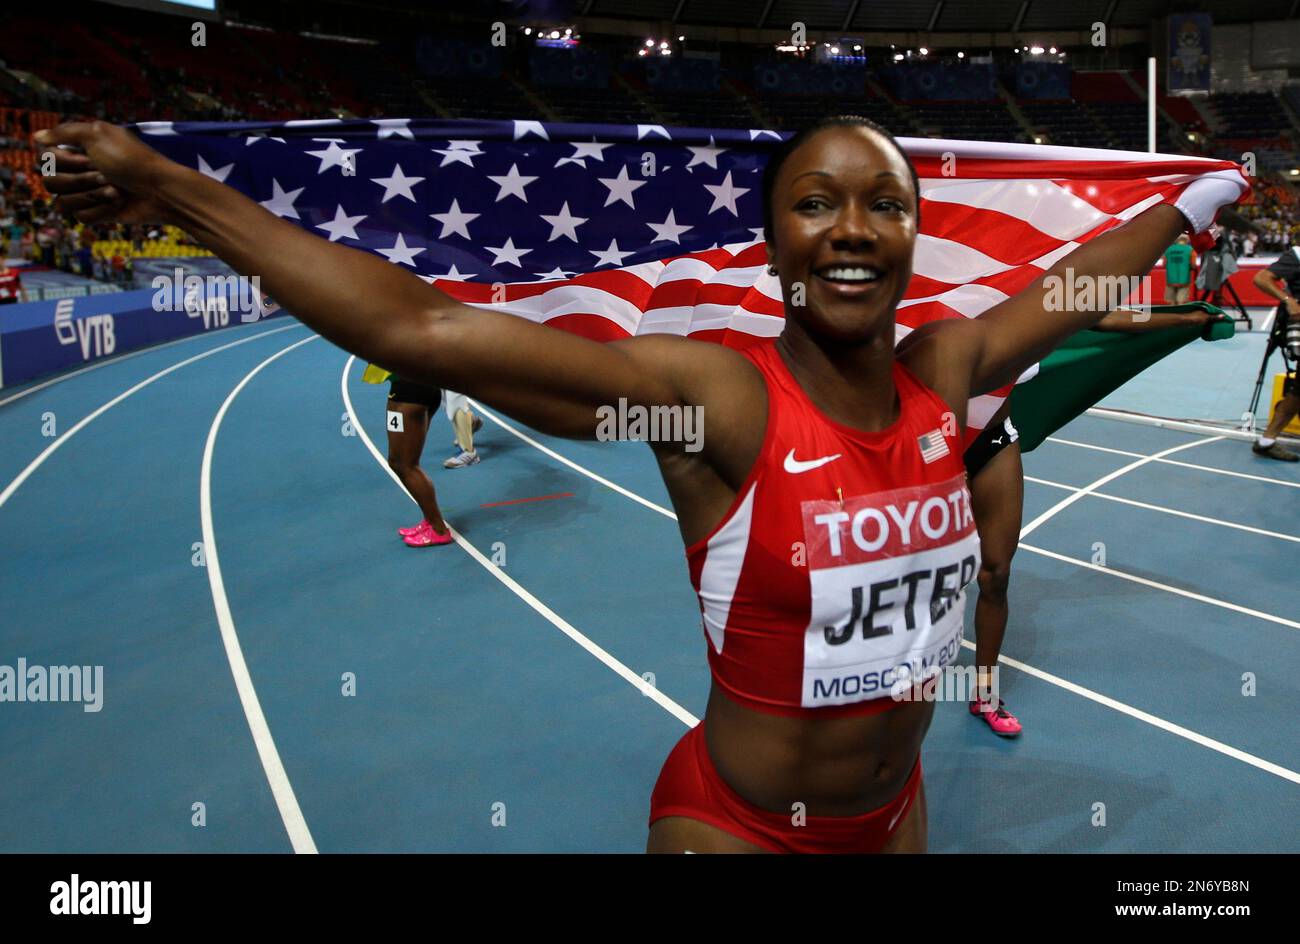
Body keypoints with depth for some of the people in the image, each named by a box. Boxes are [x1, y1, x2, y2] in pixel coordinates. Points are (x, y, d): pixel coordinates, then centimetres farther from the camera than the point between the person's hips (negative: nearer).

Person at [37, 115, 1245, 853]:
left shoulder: (946, 370, -6)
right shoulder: (713, 398, -23)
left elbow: (1071, 284, 13)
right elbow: (424, 329, -27)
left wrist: (1190, 203, 27)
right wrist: (175, 192, -25)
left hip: (895, 808, 5)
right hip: (733, 822, -5)